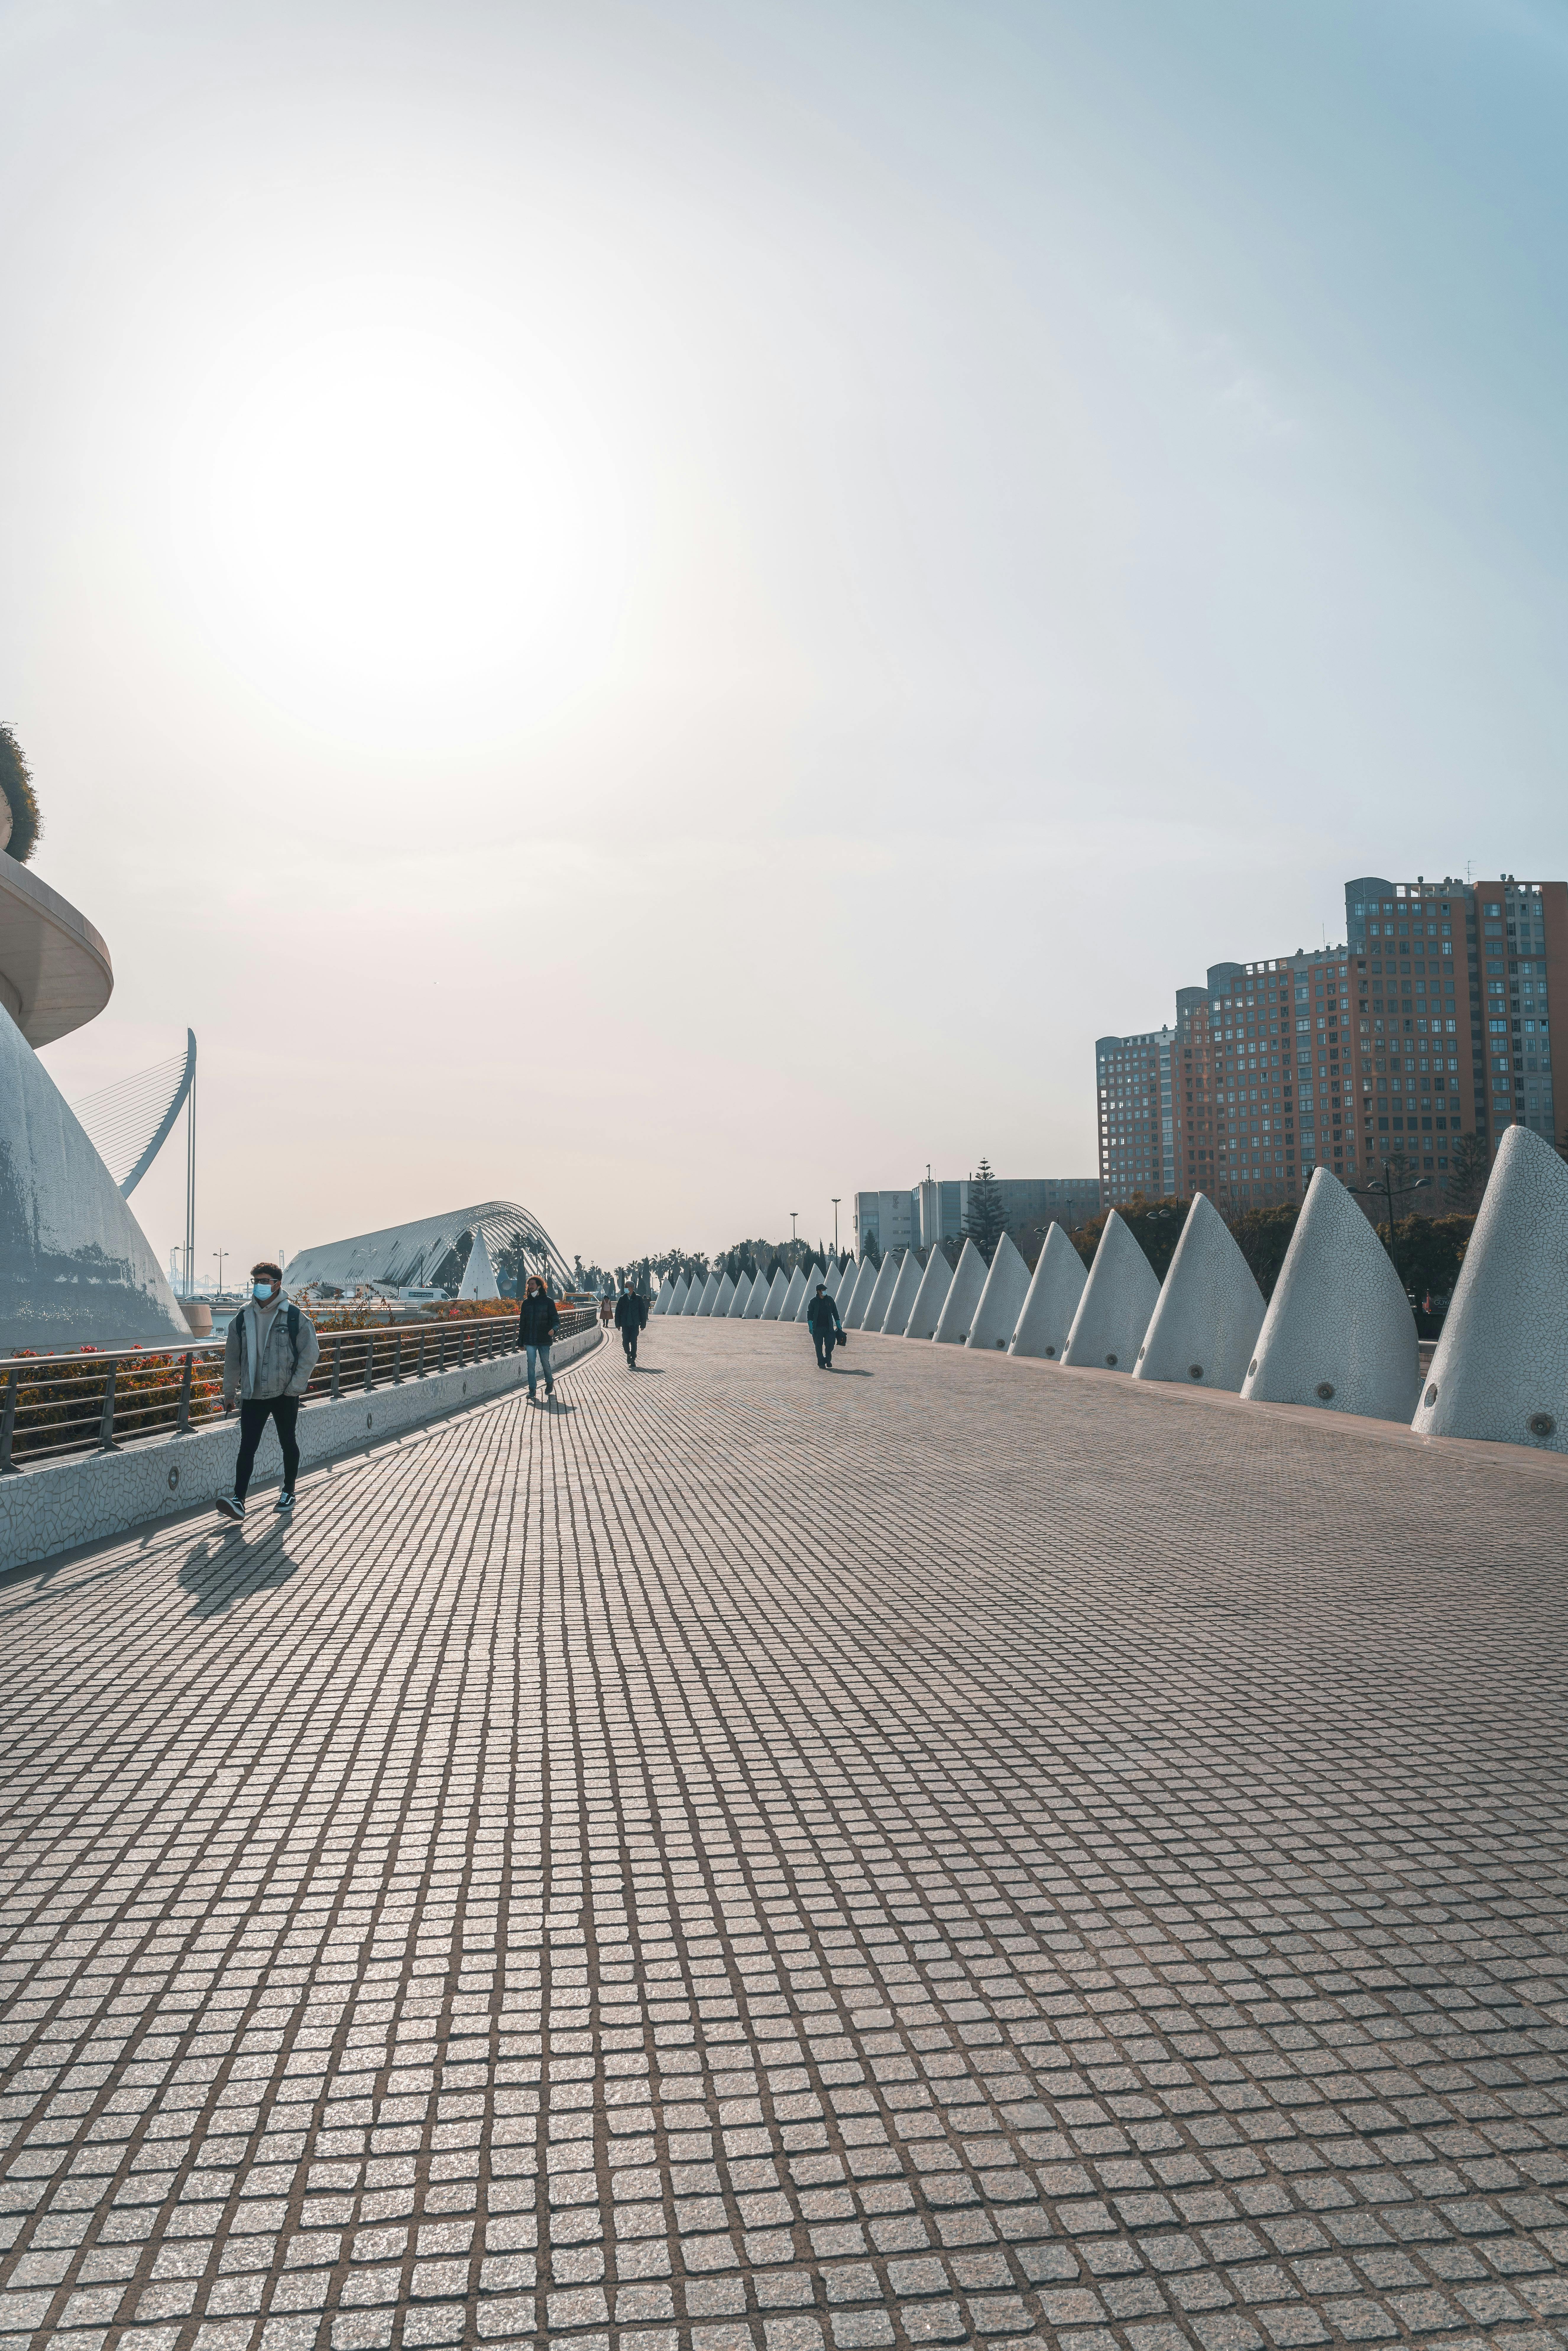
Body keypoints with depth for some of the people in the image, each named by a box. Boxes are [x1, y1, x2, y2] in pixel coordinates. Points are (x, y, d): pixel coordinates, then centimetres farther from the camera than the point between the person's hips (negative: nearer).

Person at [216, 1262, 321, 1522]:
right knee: (247, 1446, -6)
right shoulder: (243, 1318, 4)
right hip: (253, 1395, 2)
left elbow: (310, 1353, -3)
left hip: (285, 1395, -2)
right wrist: (229, 1392, 10)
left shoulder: (294, 1317, -6)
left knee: (288, 1442, 12)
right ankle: (238, 1501, -11)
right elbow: (233, 1357, 11)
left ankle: (289, 1493, 27)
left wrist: (295, 1386, -8)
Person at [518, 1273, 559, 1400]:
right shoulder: (526, 1302, 10)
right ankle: (532, 1391, 2)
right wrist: (520, 1341, 11)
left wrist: (554, 1329, -23)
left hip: (544, 1339, -2)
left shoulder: (548, 1301, -1)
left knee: (545, 1363, 6)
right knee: (531, 1364, -3)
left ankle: (550, 1382, 33)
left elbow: (555, 1319, 0)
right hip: (530, 1340, 3)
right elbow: (522, 1322, 14)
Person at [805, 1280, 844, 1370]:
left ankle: (828, 1359, 16)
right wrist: (811, 1326, -9)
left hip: (829, 1327, 2)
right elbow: (810, 1314, 0)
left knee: (830, 1344, -8)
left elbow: (835, 1312, 13)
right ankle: (821, 1363, 12)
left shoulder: (830, 1300, 7)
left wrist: (838, 1325, 12)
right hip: (818, 1328, -1)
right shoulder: (813, 1301, 0)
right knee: (819, 1346, 1)